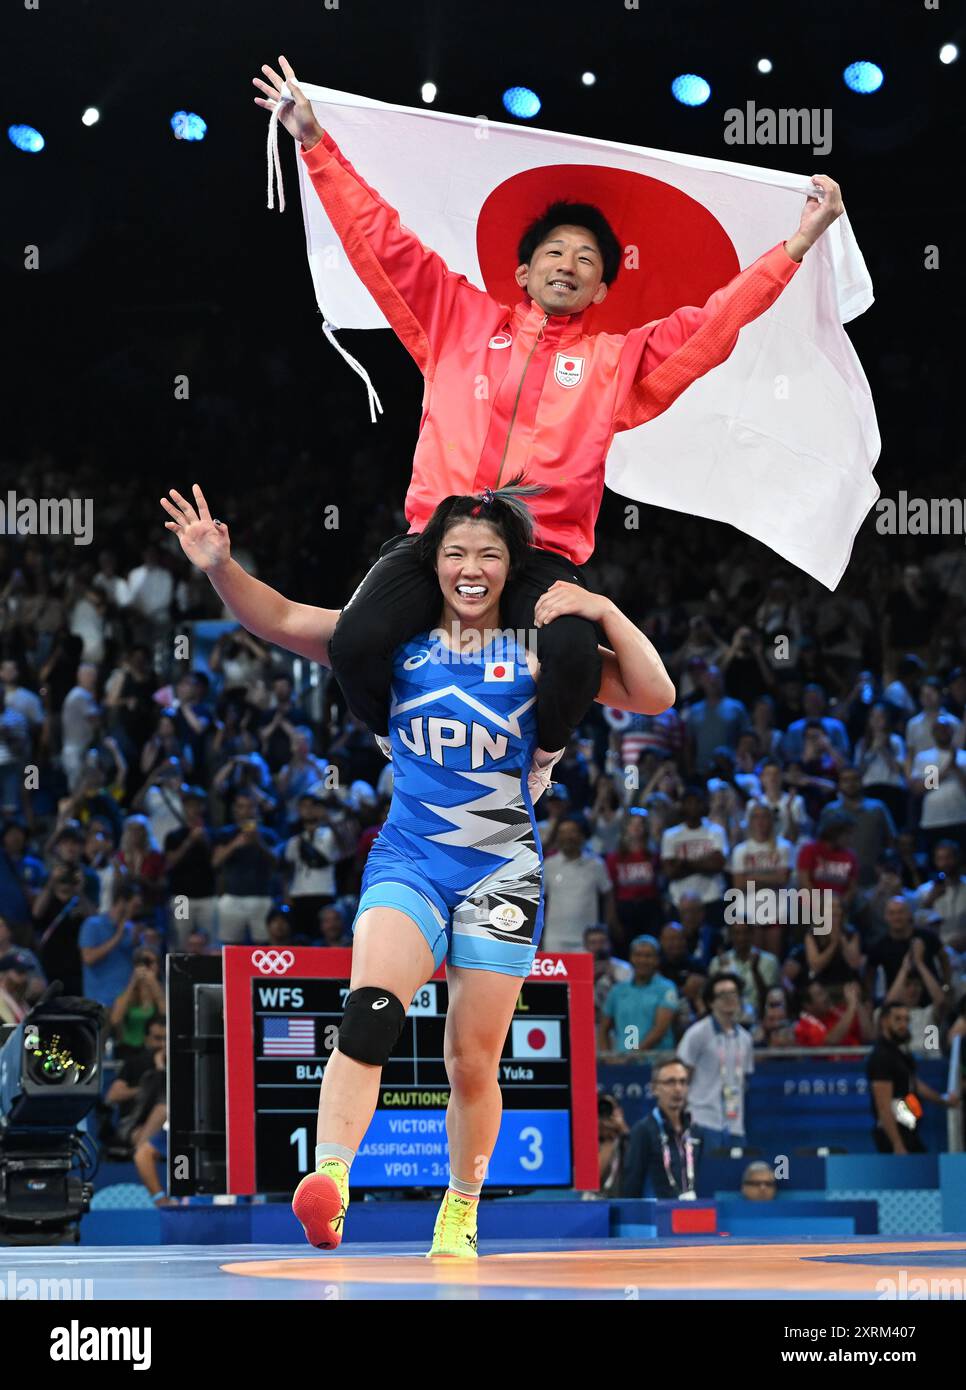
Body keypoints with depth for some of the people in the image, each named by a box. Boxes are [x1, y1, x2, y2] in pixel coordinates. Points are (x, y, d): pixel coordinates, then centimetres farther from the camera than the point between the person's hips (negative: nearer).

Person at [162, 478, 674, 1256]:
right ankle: (329, 1180, -39)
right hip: (408, 860, 0)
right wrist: (220, 569, -15)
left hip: (501, 871, 0)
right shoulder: (399, 641, 3)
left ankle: (460, 1218, 25)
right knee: (370, 1011, -26)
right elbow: (282, 621, 1)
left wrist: (604, 613, -15)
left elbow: (655, 697, -5)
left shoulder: (535, 652, -1)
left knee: (473, 1061, 6)